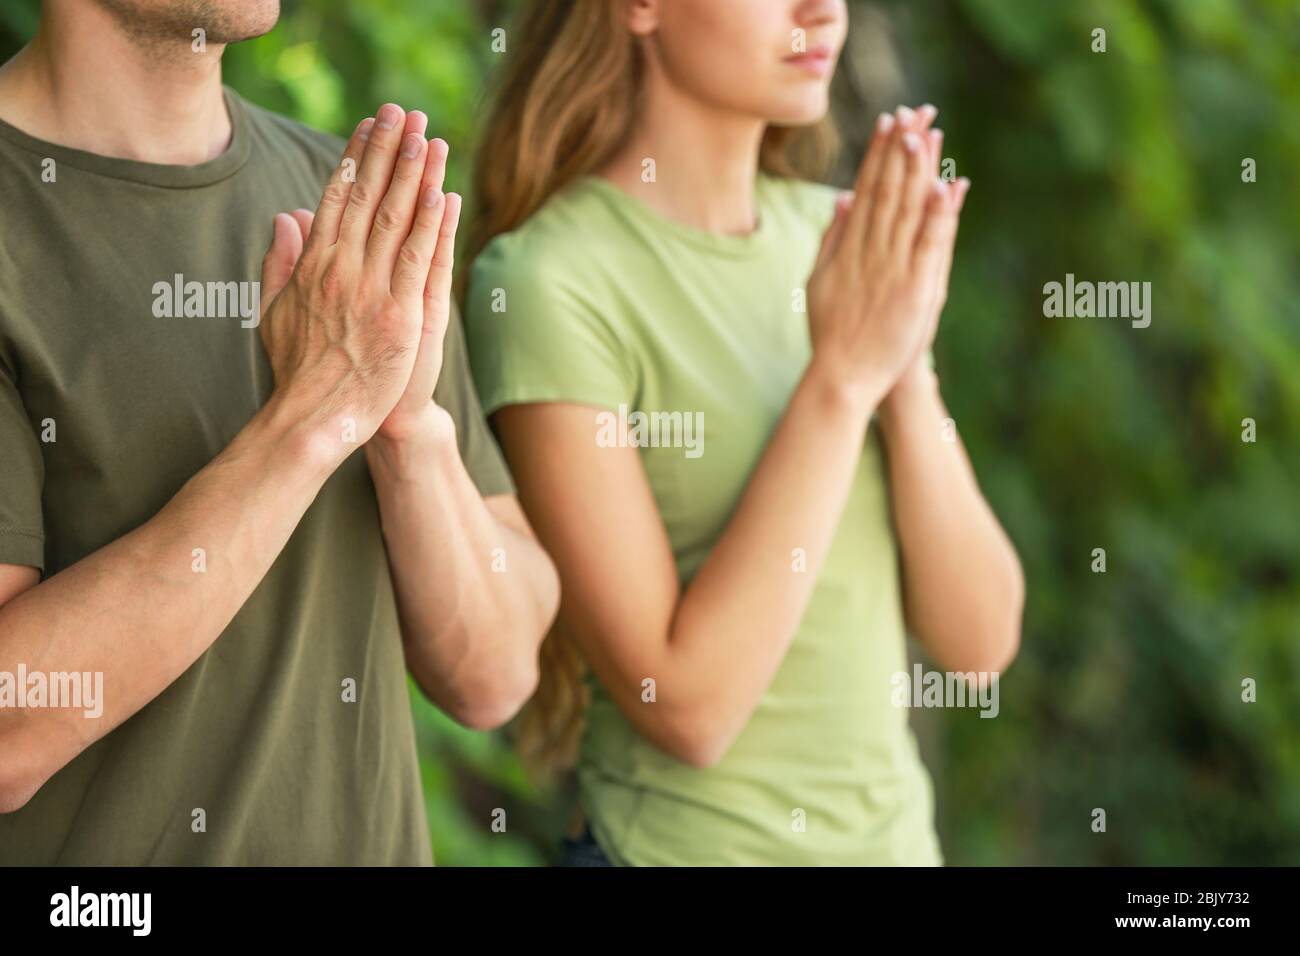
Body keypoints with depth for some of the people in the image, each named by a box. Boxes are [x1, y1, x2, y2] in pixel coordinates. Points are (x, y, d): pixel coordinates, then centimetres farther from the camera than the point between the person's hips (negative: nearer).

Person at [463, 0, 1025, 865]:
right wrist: (841, 375, -21)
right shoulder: (550, 282, -17)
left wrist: (903, 367, -17)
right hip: (693, 840, -5)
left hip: (895, 827, 5)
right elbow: (685, 706, -21)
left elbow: (979, 639, -3)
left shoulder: (836, 233, 0)